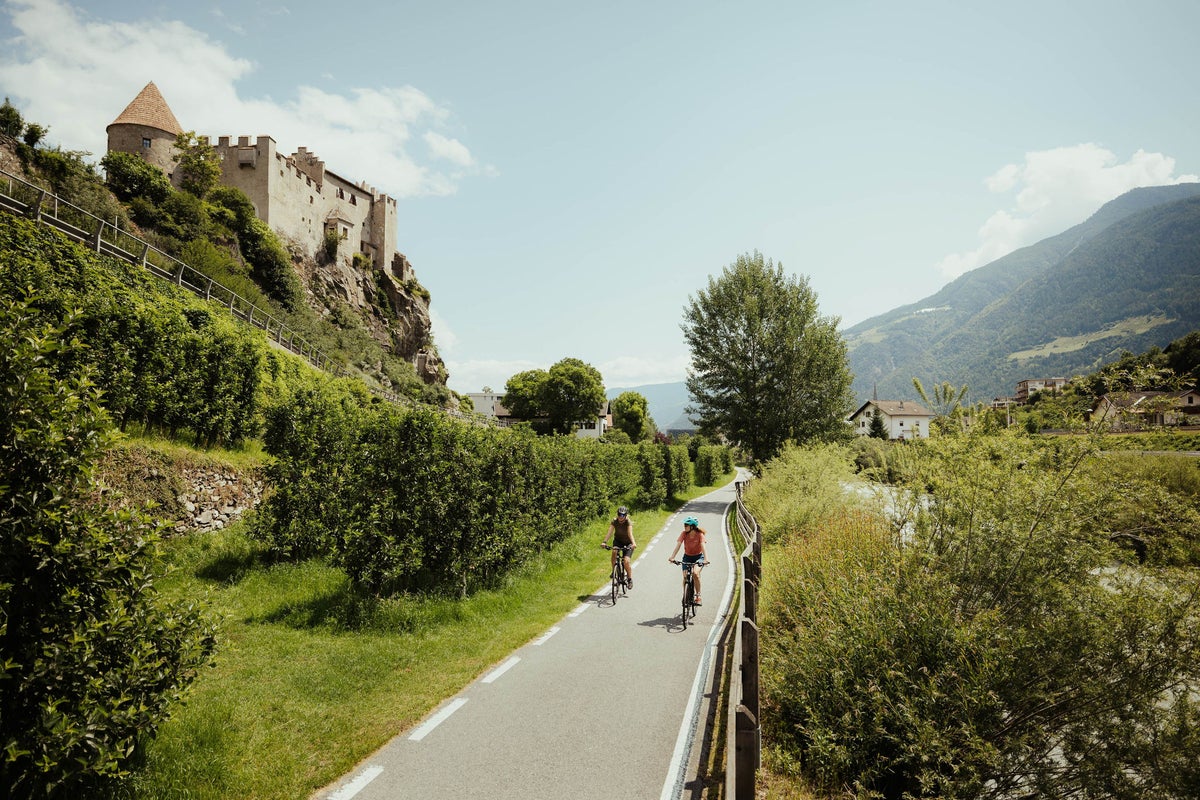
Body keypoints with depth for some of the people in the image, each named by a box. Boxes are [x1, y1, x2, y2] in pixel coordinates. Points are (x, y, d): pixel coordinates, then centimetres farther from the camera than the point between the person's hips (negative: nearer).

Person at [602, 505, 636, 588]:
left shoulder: (628, 522, -25)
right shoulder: (614, 521, -18)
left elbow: (630, 533, -40)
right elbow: (610, 532, -31)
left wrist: (633, 543, -58)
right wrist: (604, 542, -48)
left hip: (628, 542, -2)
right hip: (618, 540, 2)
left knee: (626, 561, -18)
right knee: (614, 551, -31)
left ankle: (630, 579, 6)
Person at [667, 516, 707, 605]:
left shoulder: (700, 535, -20)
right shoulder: (684, 534, -14)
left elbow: (703, 546, -31)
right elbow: (678, 545, -24)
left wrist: (706, 558, -47)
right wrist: (672, 557, -37)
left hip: (698, 557, -3)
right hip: (687, 557, 3)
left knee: (695, 573, -27)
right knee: (685, 577, -11)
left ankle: (698, 595, -11)